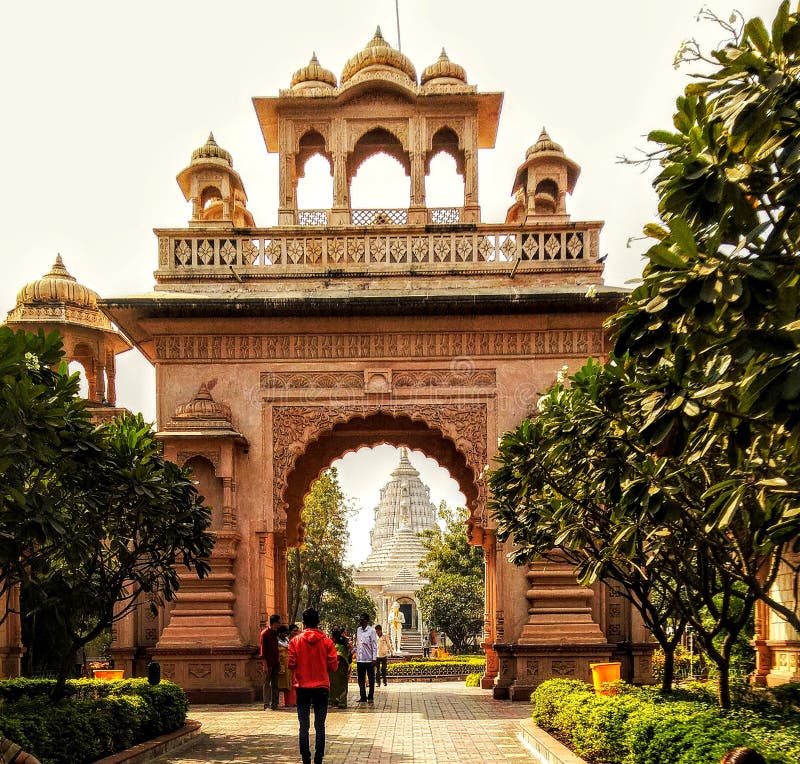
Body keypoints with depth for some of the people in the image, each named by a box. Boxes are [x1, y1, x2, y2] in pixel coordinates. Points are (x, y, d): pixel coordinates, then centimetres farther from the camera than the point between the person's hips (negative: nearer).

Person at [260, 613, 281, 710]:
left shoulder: (276, 633, 13)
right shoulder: (265, 633, -9)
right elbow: (263, 650, -11)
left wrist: (279, 661, 16)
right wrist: (265, 664, -16)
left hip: (275, 663, 7)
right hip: (268, 663, -7)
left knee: (275, 684, 8)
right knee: (267, 683, -5)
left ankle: (274, 704, 11)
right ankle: (266, 704, -4)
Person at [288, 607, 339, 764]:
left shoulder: (295, 641, -5)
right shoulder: (326, 641, -4)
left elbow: (291, 664, -6)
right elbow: (333, 666, -4)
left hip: (302, 688, 0)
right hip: (321, 687, 0)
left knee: (304, 726, 7)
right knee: (320, 726, 6)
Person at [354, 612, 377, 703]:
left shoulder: (371, 631, -7)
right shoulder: (358, 630, 10)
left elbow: (374, 646, -8)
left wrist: (374, 659, -12)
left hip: (369, 659, -6)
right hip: (360, 659, 6)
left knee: (371, 679, 4)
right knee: (361, 679, 7)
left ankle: (370, 697, 9)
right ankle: (363, 697, 12)